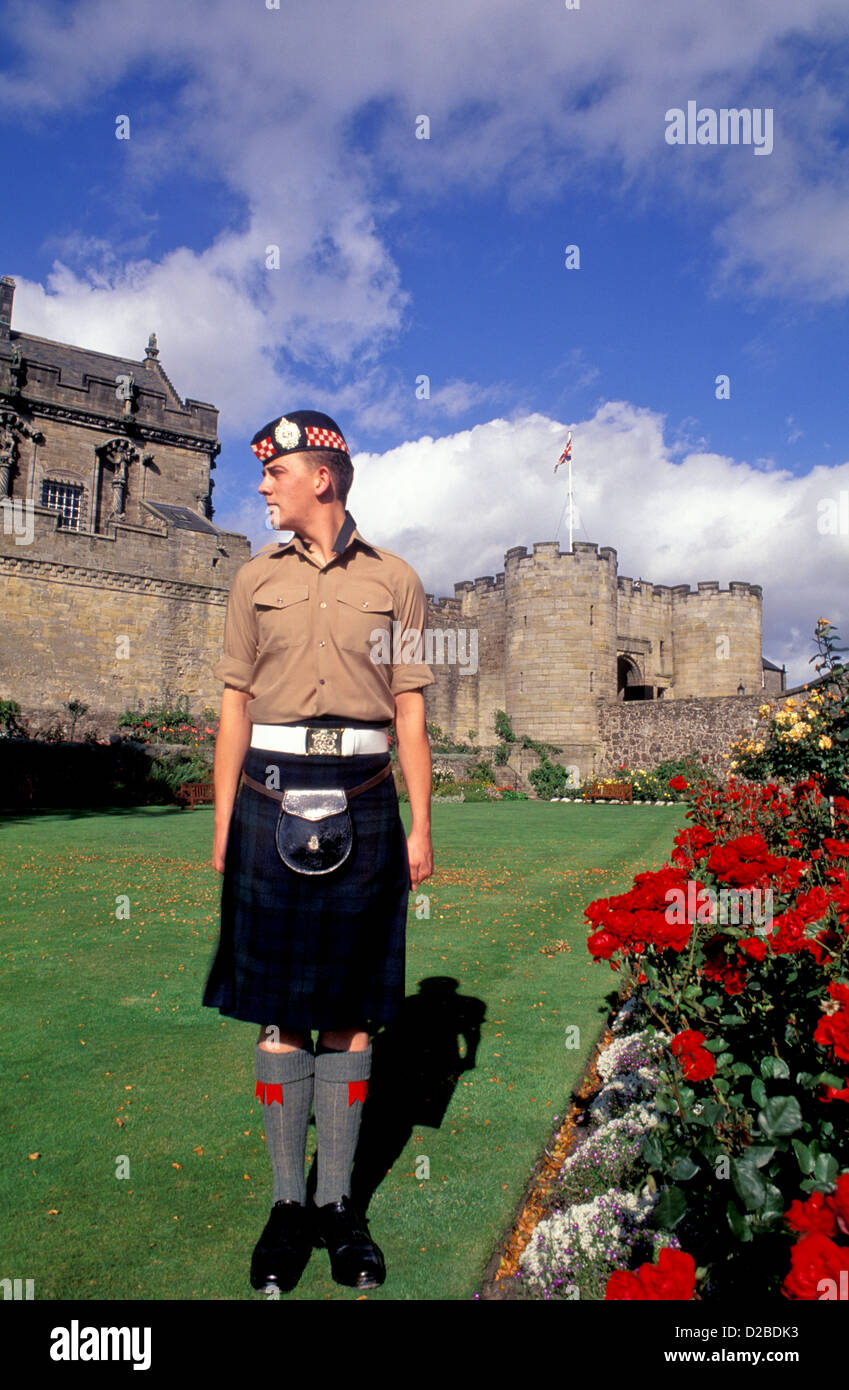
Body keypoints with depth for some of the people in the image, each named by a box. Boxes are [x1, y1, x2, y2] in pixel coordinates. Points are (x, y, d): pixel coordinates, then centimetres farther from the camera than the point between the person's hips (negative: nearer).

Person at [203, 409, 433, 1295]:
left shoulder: (394, 581, 6)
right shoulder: (256, 580, 9)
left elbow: (410, 713, 6)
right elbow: (235, 708, 8)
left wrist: (421, 825, 1)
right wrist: (223, 823, 4)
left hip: (362, 806, 0)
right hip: (273, 801, 1)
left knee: (352, 1007, 6)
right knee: (277, 1006, 5)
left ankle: (337, 1200, 21)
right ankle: (287, 1202, 21)